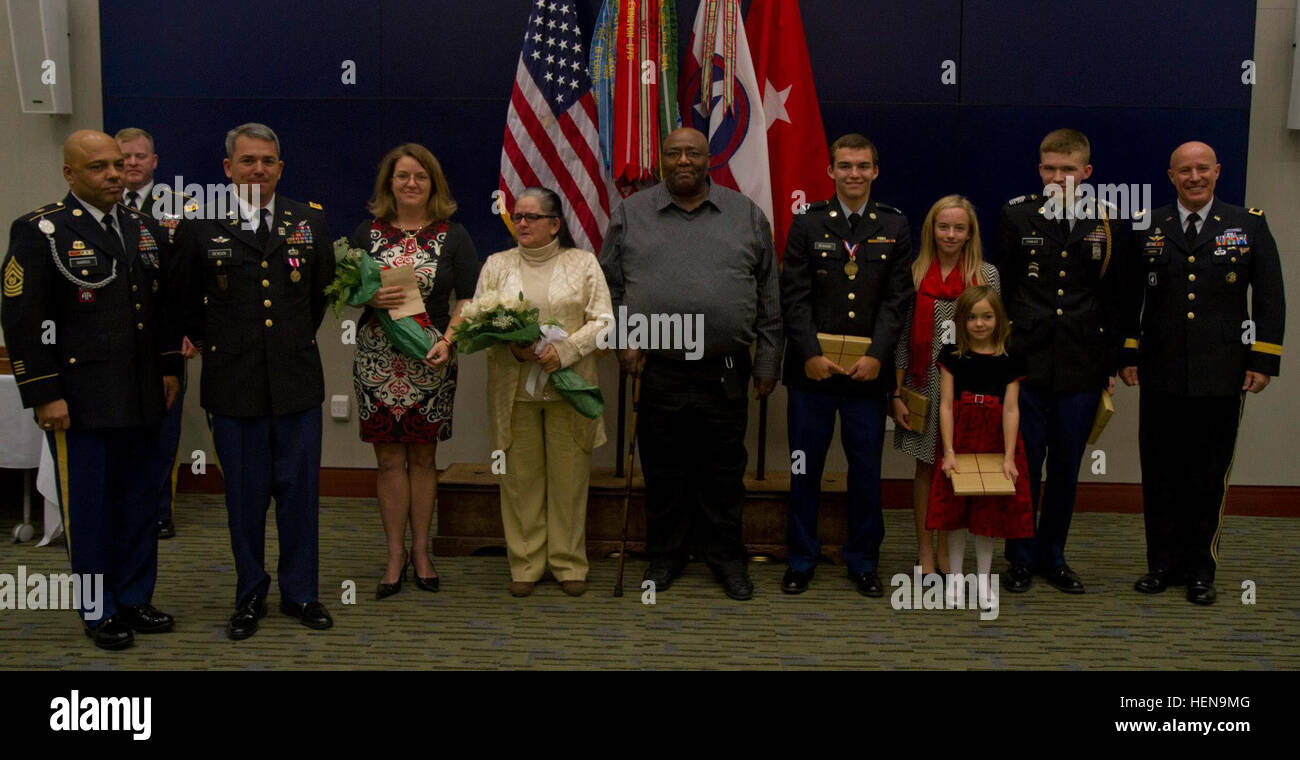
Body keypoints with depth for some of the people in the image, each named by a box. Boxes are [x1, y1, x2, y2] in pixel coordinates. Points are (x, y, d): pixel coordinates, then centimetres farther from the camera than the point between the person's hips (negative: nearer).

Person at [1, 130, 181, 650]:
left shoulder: (145, 230, 12)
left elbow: (165, 306, 19)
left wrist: (170, 368, 13)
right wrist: (44, 394, -13)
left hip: (140, 398, 6)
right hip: (79, 401, -5)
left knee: (138, 503, 13)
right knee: (87, 508, 4)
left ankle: (134, 598, 26)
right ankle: (98, 612, 17)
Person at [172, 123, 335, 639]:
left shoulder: (310, 221, 5)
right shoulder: (199, 225, 0)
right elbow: (184, 299, 12)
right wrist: (207, 342, 11)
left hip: (297, 379, 1)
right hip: (233, 383, -1)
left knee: (300, 491, 7)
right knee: (245, 495, 8)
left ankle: (300, 592, 22)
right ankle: (250, 596, 23)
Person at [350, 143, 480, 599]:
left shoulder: (452, 236, 4)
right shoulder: (368, 233, 7)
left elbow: (467, 299, 0)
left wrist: (447, 341, -15)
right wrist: (371, 298, -13)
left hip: (431, 359, -1)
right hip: (377, 358, 1)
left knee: (423, 457, 6)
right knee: (390, 459, 3)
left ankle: (421, 550, 18)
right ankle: (396, 553, 13)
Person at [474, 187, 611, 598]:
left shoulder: (583, 263, 6)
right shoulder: (497, 265, 11)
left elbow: (603, 321, 0)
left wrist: (565, 350, -16)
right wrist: (513, 348, -14)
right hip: (514, 389, 1)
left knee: (569, 476, 3)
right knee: (521, 477, 4)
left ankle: (568, 563, 15)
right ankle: (525, 563, 16)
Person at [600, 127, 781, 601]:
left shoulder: (747, 215, 8)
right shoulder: (630, 214, 7)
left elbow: (769, 296, 9)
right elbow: (608, 284, 11)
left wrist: (767, 361, 5)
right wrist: (621, 340, -1)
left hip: (725, 373, 0)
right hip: (656, 371, 0)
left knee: (724, 472, 8)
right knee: (663, 470, 10)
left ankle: (726, 557, 23)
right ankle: (666, 555, 25)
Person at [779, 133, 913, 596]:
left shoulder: (894, 227, 7)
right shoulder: (807, 224, 4)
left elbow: (896, 300, 1)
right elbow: (794, 297, -1)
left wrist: (876, 356, -11)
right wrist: (811, 354, -12)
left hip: (868, 369, 1)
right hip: (812, 368, 0)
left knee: (866, 470, 6)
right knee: (805, 467, 6)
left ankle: (862, 561, 21)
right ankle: (801, 560, 19)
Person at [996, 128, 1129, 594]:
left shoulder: (1107, 225, 5)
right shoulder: (1017, 216, 2)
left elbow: (1115, 300, 9)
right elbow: (999, 292, 4)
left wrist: (1112, 365, 6)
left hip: (1082, 369, 1)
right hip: (1026, 363, -1)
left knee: (1066, 469, 10)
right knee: (1024, 466, 3)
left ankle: (1053, 556, 25)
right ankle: (1021, 558, 18)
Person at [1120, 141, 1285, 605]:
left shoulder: (1249, 226, 5)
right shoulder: (1147, 229, 7)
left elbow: (1270, 299, 4)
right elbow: (1128, 297, 10)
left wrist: (1264, 360, -2)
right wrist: (1127, 354, 5)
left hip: (1222, 376, -1)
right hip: (1161, 376, 1)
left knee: (1209, 476, 5)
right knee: (1161, 475, 6)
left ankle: (1200, 571, 17)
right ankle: (1164, 565, 18)